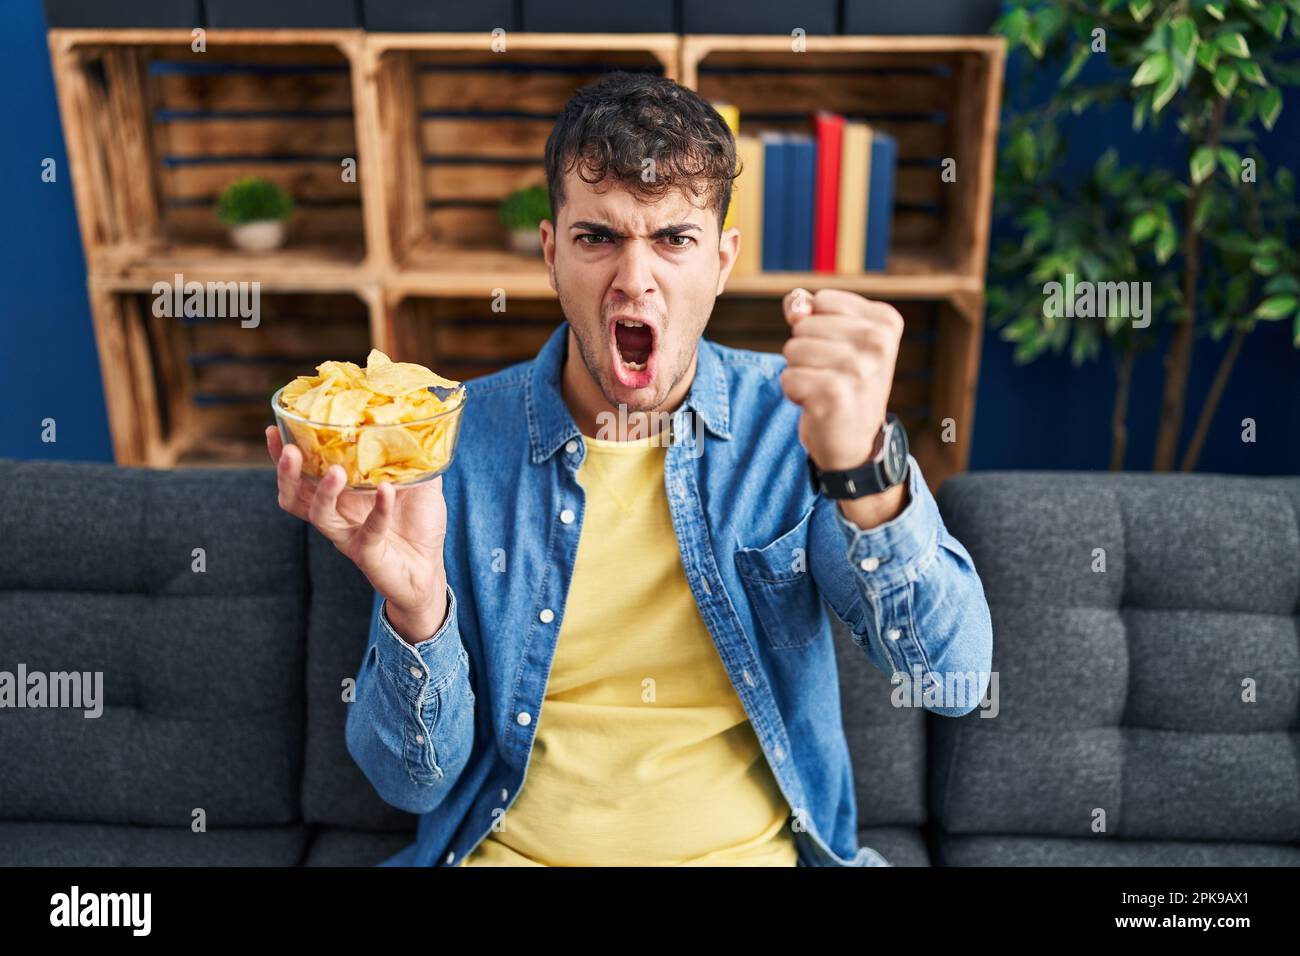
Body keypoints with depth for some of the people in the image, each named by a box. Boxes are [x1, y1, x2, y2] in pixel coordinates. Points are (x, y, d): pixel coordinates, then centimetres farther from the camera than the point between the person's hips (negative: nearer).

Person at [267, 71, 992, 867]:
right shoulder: (455, 441, -7)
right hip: (509, 846, 0)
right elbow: (416, 780, -6)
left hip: (752, 846, 1)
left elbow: (952, 679, -16)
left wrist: (863, 468, -32)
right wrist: (415, 606, -26)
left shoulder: (794, 417, -7)